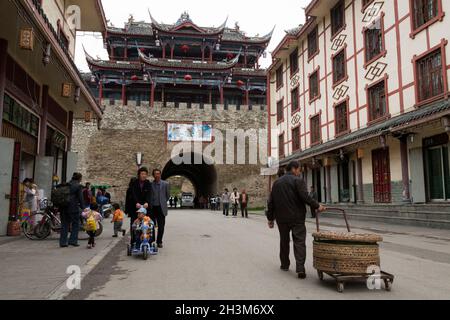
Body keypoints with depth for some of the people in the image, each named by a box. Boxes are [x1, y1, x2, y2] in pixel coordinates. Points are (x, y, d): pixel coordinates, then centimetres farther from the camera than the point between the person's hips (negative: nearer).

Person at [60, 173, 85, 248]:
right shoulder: (78, 186, -7)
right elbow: (80, 198, -9)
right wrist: (83, 208, -1)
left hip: (64, 208, 6)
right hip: (73, 208, -6)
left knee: (64, 225, 11)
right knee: (76, 224, 7)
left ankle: (63, 242, 12)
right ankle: (73, 241, 5)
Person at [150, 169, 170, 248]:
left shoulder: (165, 184, 3)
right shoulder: (150, 184, 0)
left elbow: (168, 195, 13)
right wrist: (150, 203, 6)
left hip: (161, 208, 1)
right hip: (152, 208, 0)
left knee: (161, 226, 3)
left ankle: (159, 242, 15)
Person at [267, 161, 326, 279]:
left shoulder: (277, 183, 12)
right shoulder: (298, 181, -6)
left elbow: (271, 202, 12)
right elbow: (305, 197, -19)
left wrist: (270, 218, 17)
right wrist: (317, 206, -8)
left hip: (282, 218, 5)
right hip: (297, 217, -5)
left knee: (284, 241, 17)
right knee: (299, 242, -3)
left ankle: (285, 264, 27)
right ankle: (300, 268, -12)